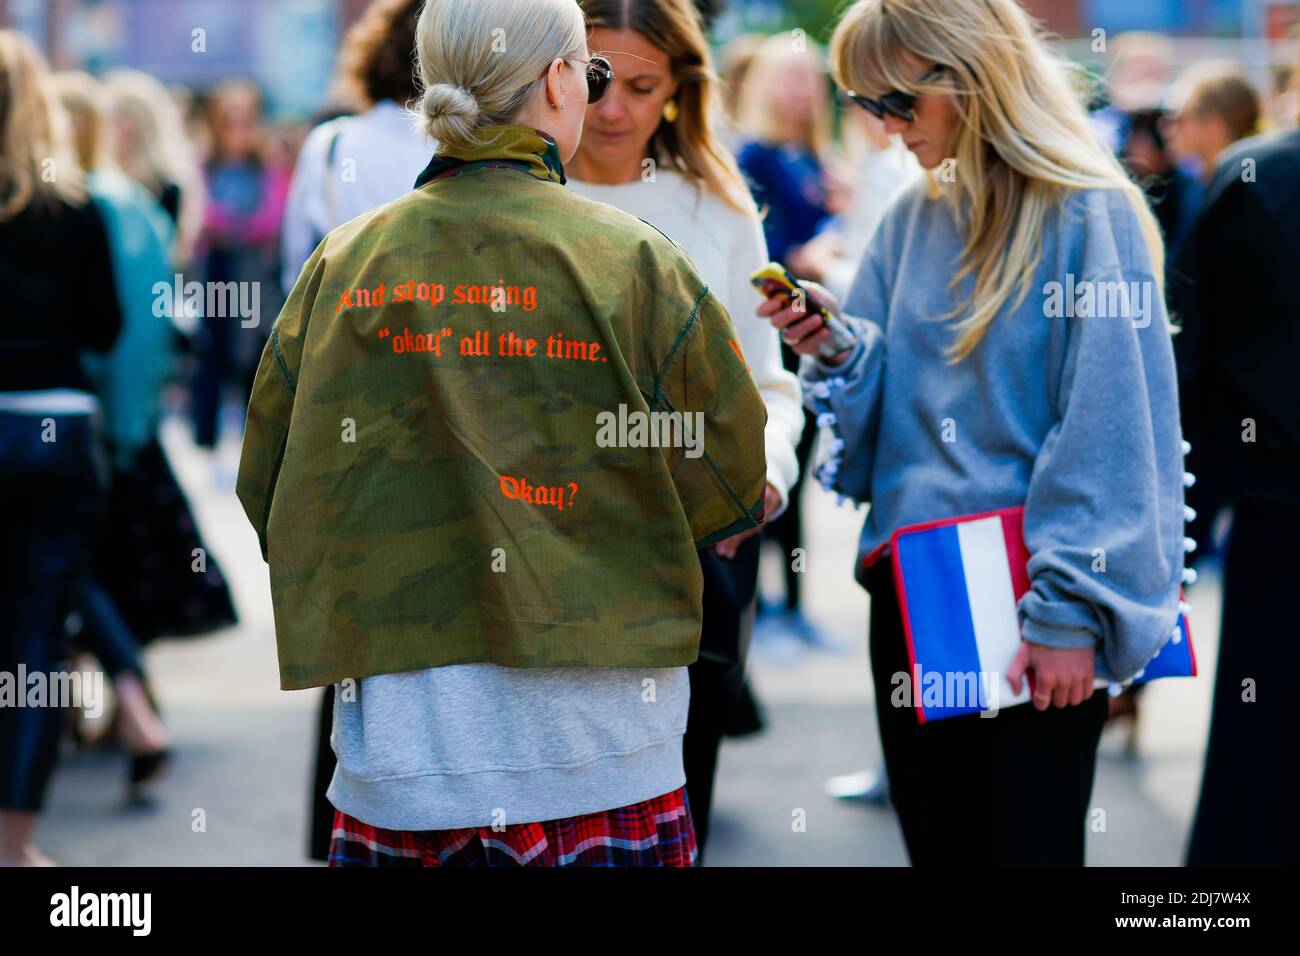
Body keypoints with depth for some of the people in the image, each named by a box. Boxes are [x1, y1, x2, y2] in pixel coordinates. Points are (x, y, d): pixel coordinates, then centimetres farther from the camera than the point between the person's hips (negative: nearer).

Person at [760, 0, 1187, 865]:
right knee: (936, 841, 12)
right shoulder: (913, 219, 10)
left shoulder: (1090, 217, -10)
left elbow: (1108, 431, -13)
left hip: (1035, 609, -6)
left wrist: (1069, 611, -16)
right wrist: (837, 352, -8)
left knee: (1029, 841, 1)